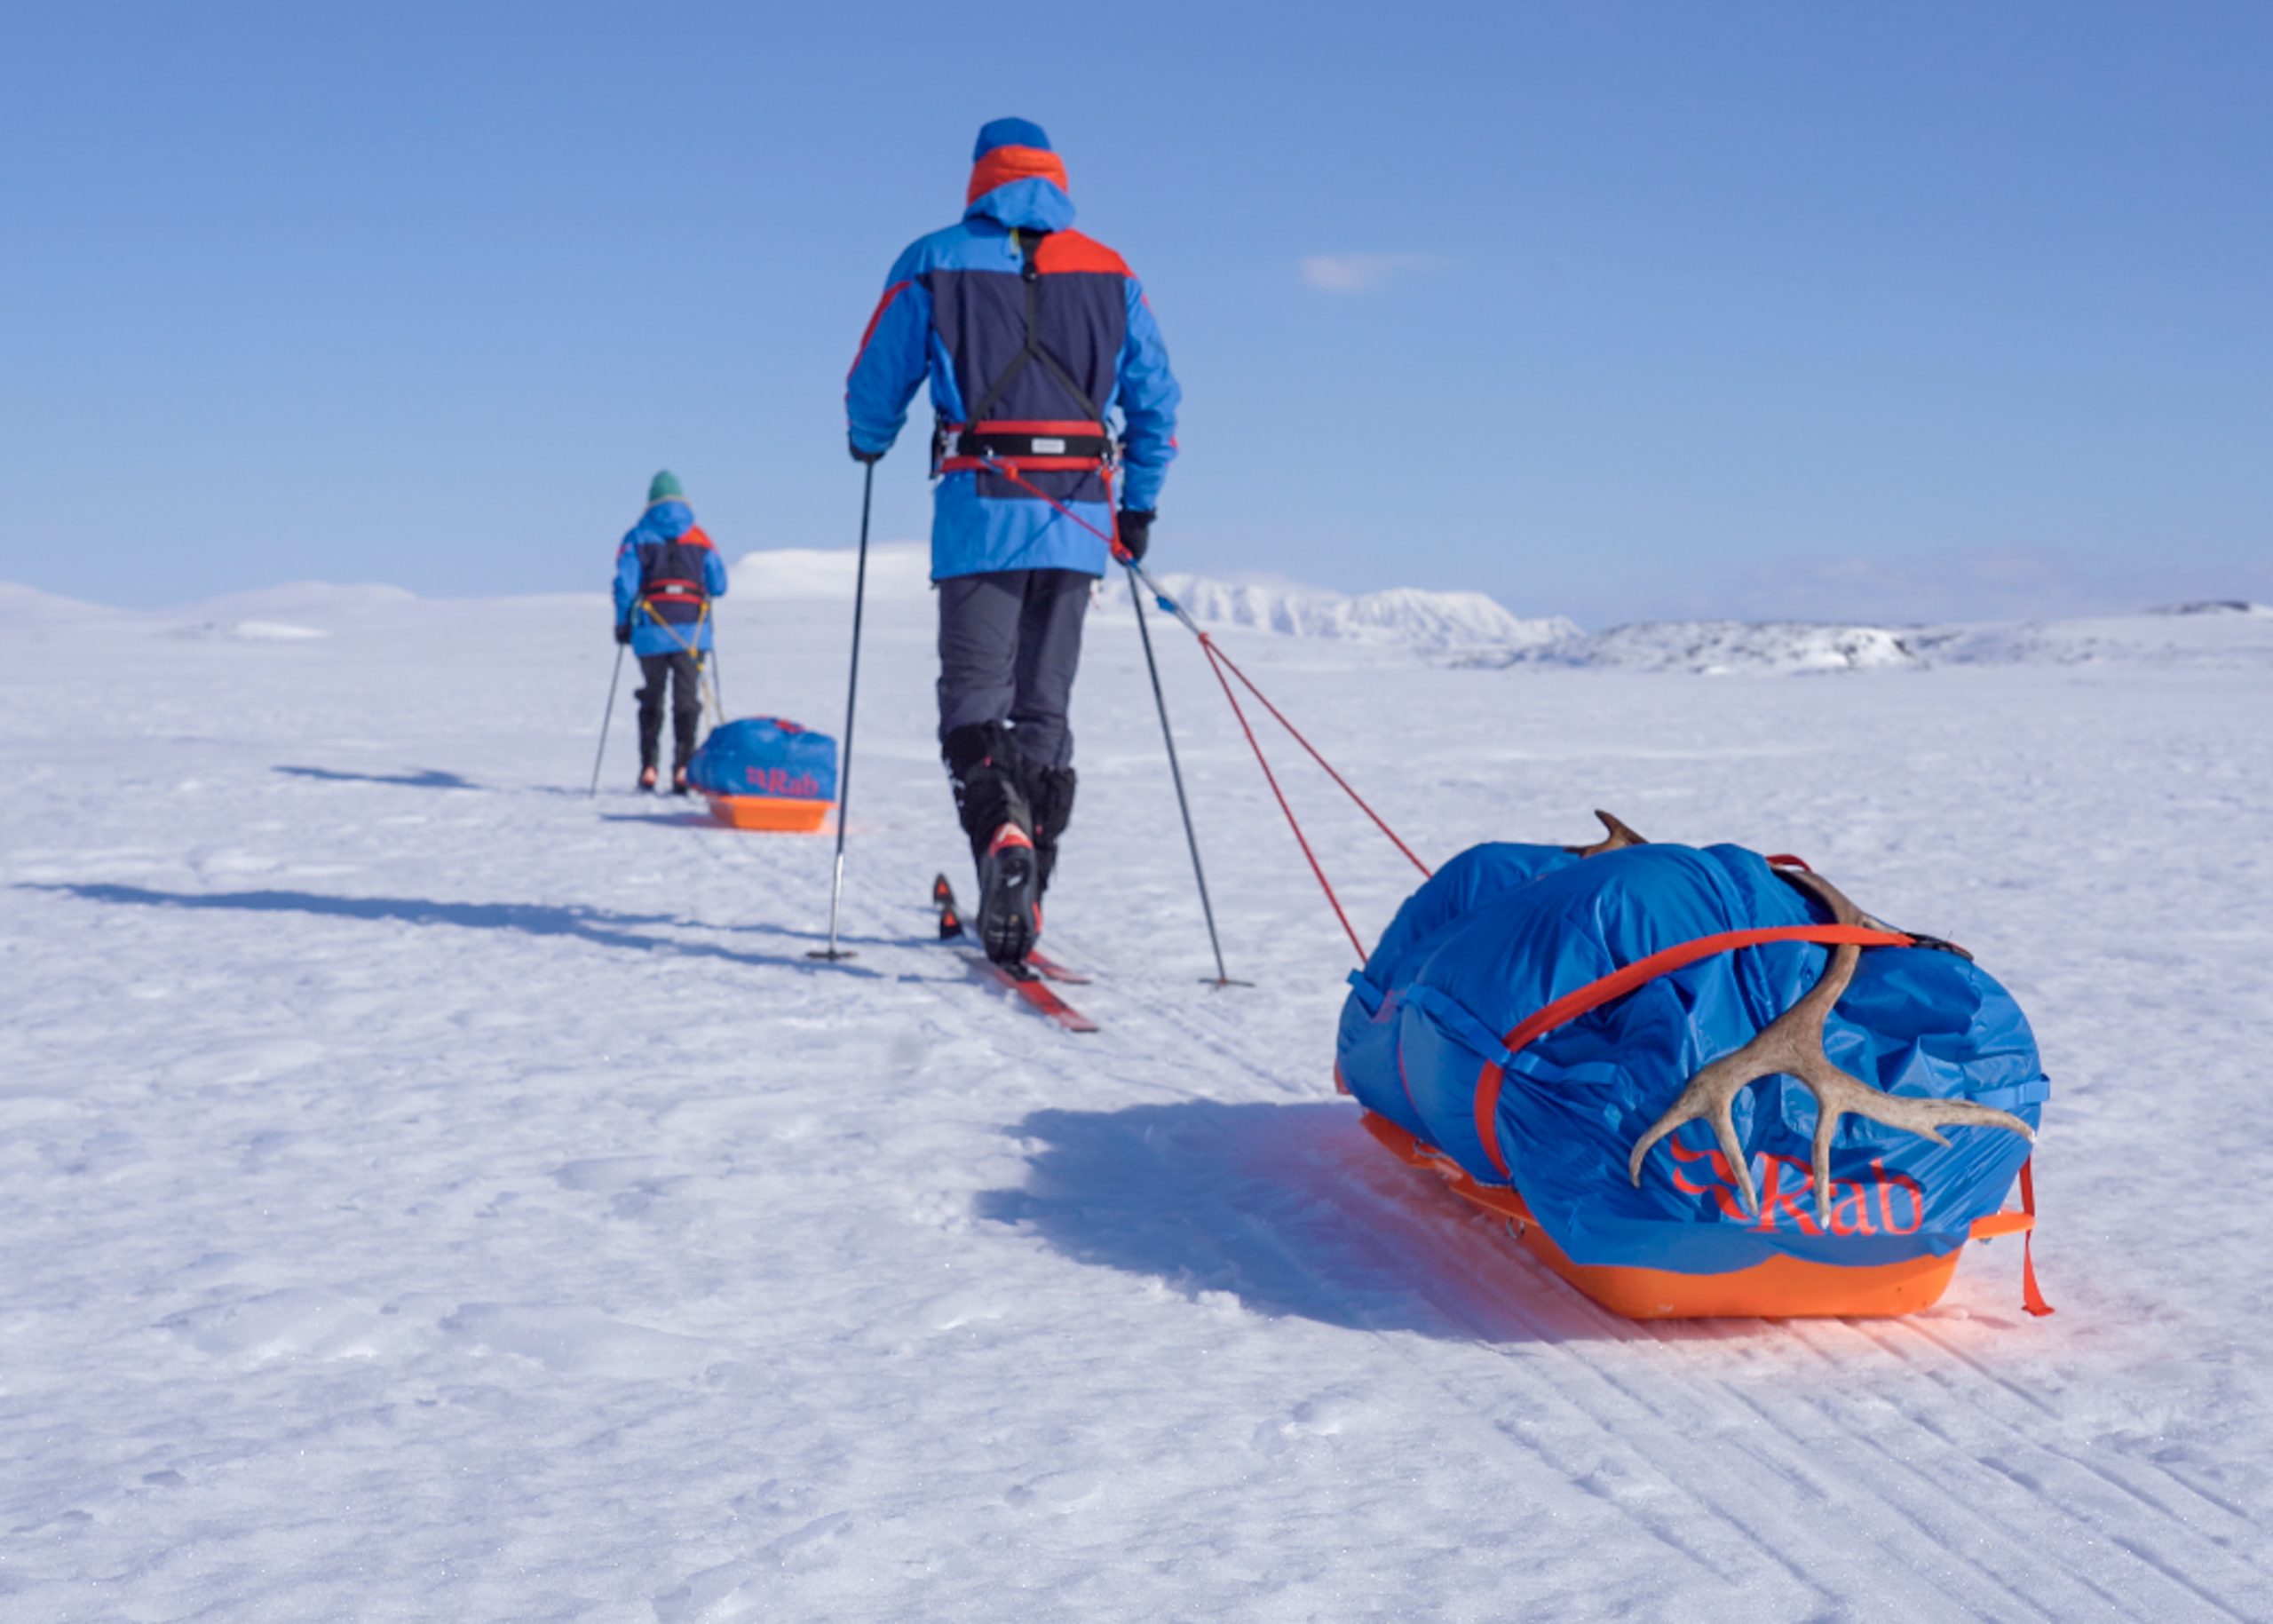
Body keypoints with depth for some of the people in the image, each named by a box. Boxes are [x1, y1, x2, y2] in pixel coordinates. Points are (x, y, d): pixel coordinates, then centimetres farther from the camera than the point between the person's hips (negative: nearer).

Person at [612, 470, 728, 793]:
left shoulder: (638, 537, 4)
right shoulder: (699, 538, 7)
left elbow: (625, 584, -3)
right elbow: (719, 586, 6)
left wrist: (622, 624, 6)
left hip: (651, 633, 0)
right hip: (692, 633, 0)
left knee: (652, 700, 14)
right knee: (687, 700, 1)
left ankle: (648, 768, 12)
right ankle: (682, 767, -14)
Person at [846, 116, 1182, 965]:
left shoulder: (936, 263, 5)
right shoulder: (1110, 274, 12)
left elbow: (877, 383, 10)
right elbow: (1155, 399, 13)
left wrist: (869, 447, 32)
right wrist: (1140, 505, 23)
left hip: (982, 512, -3)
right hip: (1079, 519, 3)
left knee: (974, 699, 0)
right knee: (1046, 705, 11)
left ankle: (1002, 831, -29)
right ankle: (1022, 902, 12)